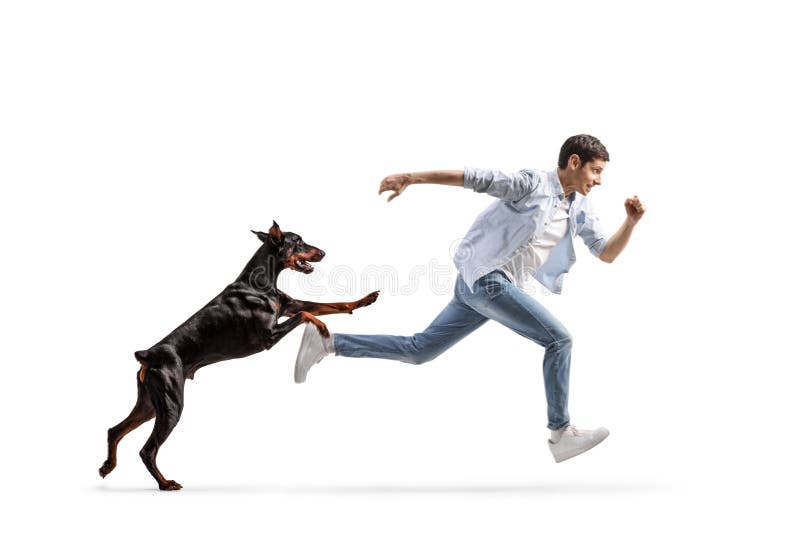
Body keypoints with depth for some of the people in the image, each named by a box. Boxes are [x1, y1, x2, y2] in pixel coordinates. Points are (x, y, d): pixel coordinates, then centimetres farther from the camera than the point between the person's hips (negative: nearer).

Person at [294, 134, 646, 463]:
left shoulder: (580, 210, 14)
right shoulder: (532, 183, -10)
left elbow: (607, 254, 16)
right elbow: (473, 177, -13)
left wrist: (631, 222, -2)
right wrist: (411, 177, -19)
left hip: (480, 287, 9)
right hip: (487, 277, -9)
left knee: (418, 350, 10)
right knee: (559, 340, -10)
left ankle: (326, 343, 15)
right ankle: (561, 433, -3)